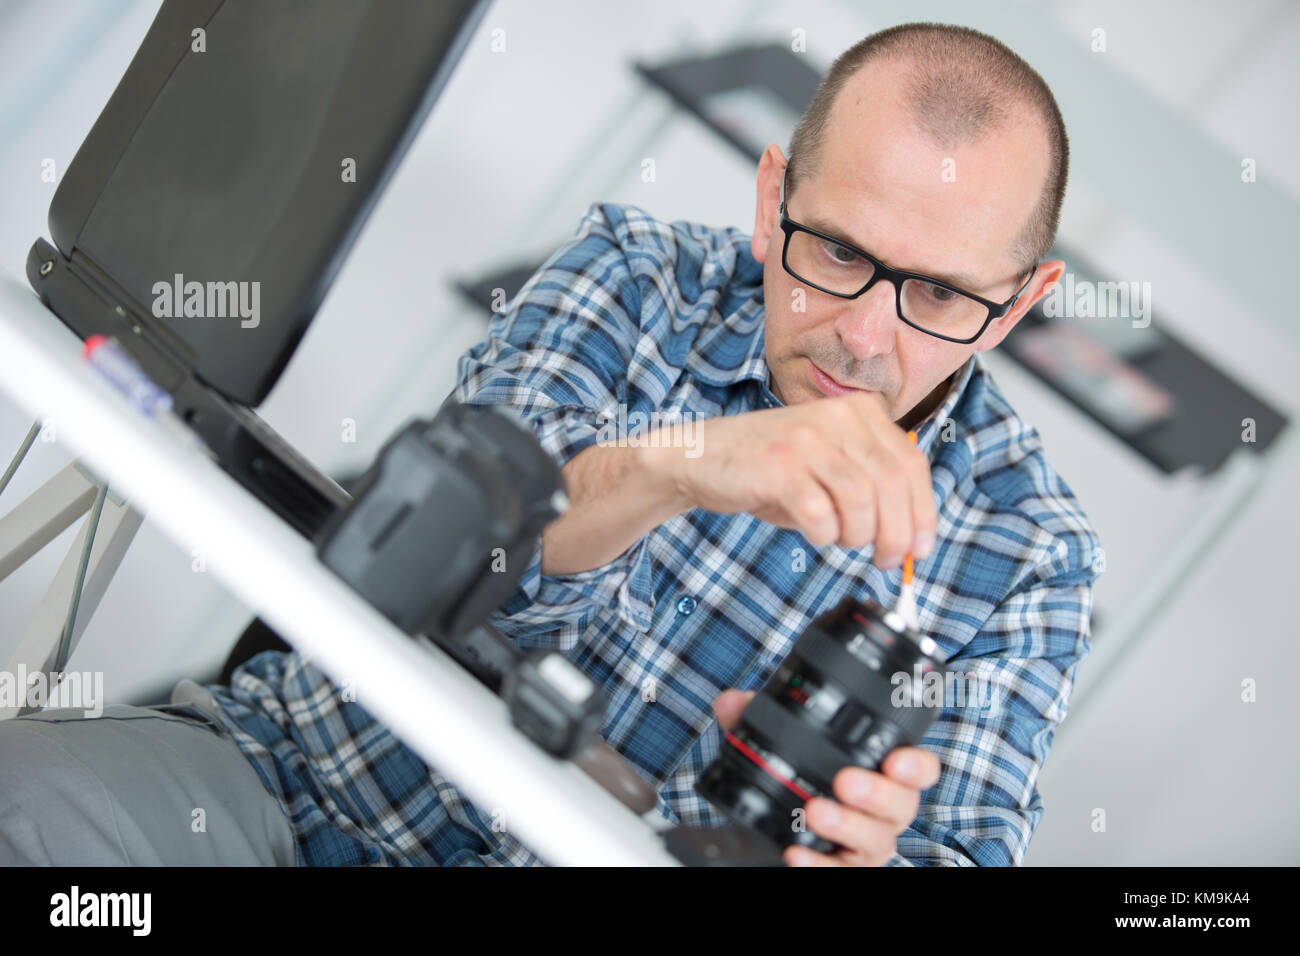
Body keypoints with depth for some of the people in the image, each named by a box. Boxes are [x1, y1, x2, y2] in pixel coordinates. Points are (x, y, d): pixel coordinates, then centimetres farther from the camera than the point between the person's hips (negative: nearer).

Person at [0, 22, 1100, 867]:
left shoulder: (1026, 545, -4)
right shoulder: (640, 273, -4)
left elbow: (971, 841, -7)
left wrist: (863, 851, -32)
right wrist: (677, 463, -40)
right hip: (291, 767, -2)